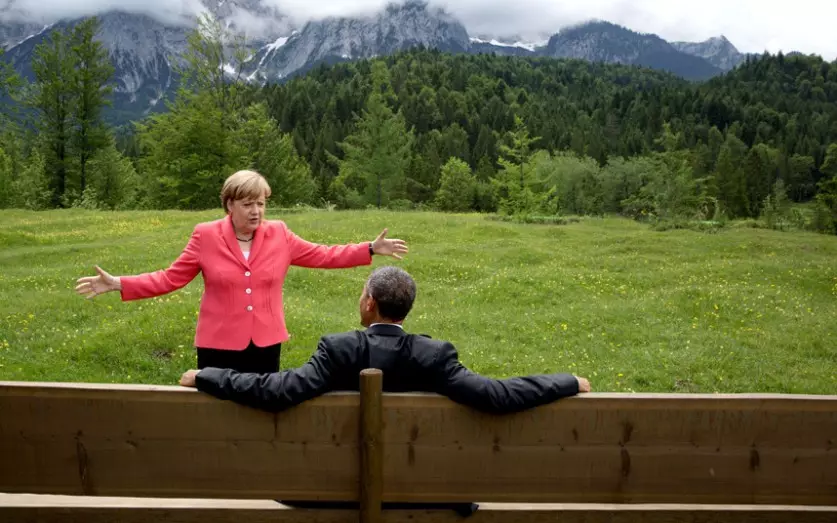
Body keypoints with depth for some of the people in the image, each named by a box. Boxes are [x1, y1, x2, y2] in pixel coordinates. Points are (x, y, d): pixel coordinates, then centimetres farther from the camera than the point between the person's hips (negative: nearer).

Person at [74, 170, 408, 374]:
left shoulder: (278, 234, 0)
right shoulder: (206, 236, -6)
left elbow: (322, 256, 5)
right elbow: (170, 278, -4)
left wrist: (371, 249, 1)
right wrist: (118, 284, -14)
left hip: (265, 343, 2)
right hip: (219, 345, -2)